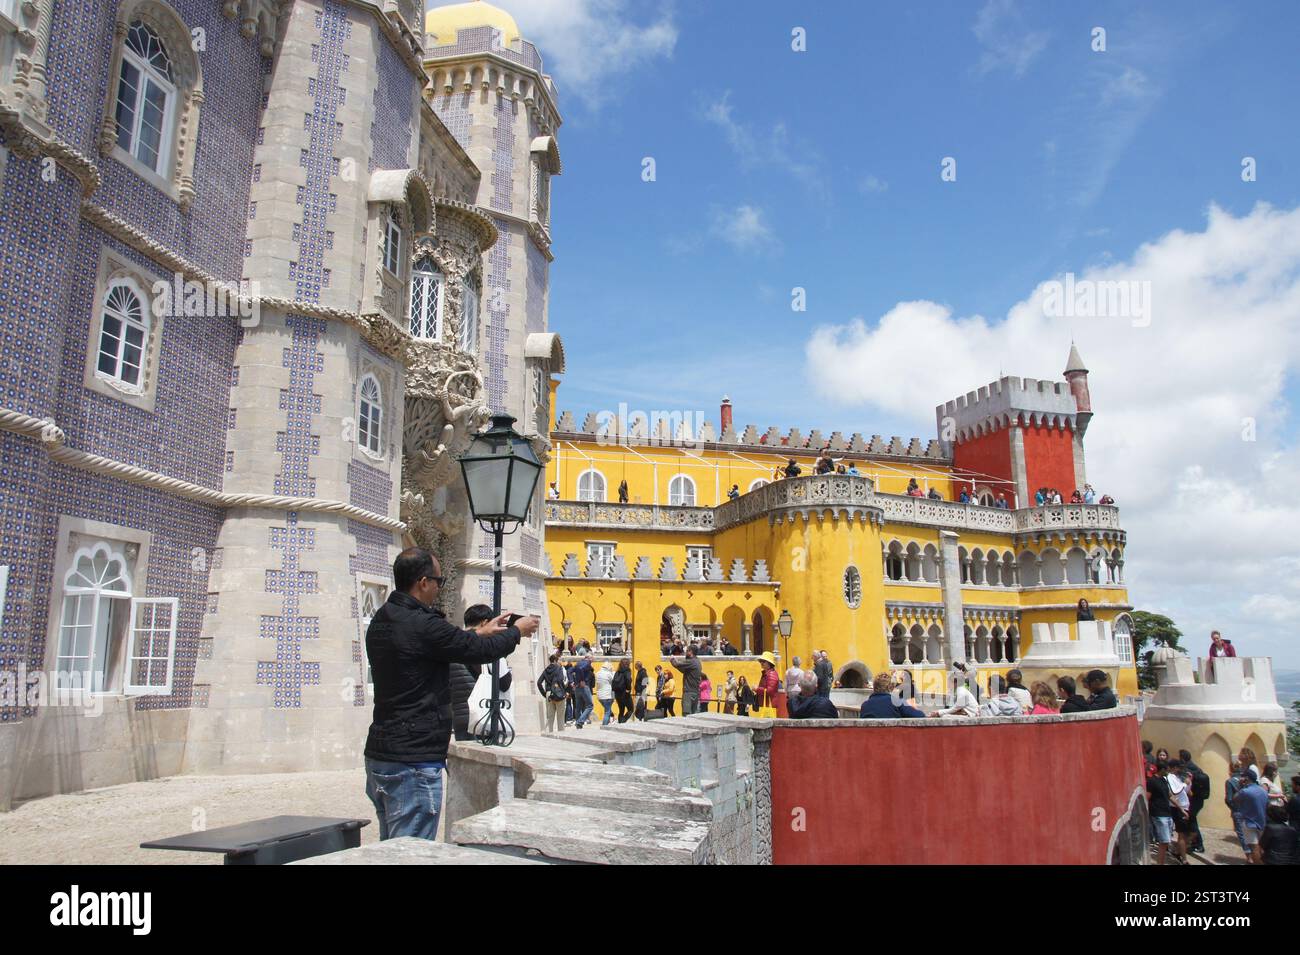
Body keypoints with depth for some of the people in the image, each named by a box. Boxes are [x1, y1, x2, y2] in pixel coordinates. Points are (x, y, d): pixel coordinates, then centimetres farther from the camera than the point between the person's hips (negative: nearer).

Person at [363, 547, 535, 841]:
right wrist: (517, 631, 9)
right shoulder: (422, 625, -20)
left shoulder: (380, 621, 8)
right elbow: (481, 651, -10)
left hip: (378, 755, 10)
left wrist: (481, 631, 26)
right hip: (413, 762, -10)